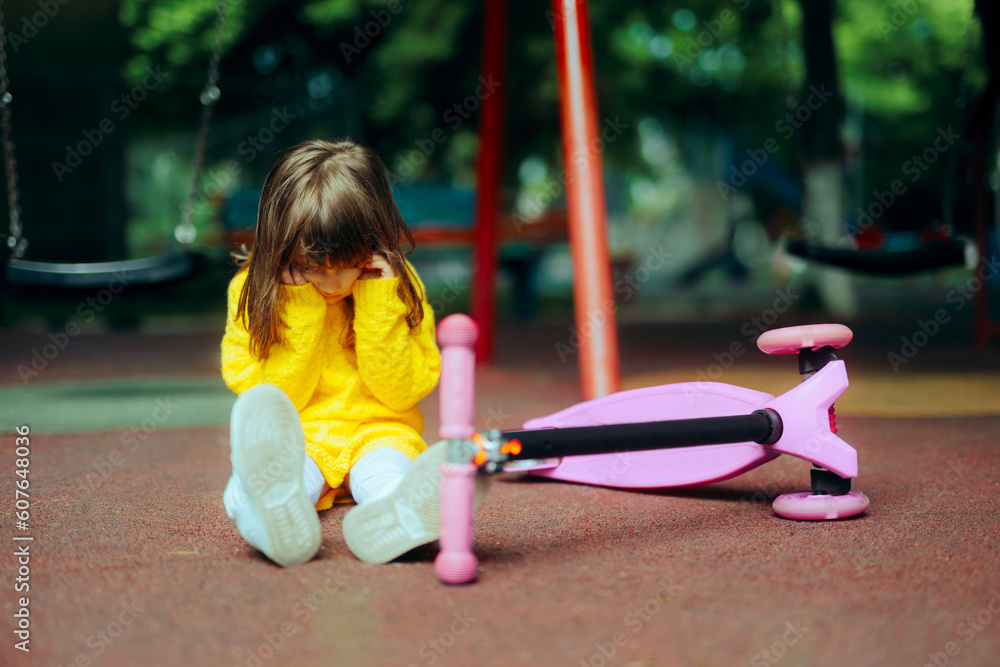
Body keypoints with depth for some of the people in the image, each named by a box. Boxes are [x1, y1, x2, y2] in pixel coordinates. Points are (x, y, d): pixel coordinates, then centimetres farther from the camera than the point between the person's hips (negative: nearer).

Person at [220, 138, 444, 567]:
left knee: (387, 469, -36)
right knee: (246, 491, -35)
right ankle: (278, 520, -69)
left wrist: (378, 307, -14)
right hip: (296, 440, 0)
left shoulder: (397, 285, 0)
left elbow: (404, 391, -3)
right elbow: (271, 397, -6)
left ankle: (392, 520, -68)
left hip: (377, 430, 1)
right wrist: (301, 315, -16)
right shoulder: (253, 289, -2)